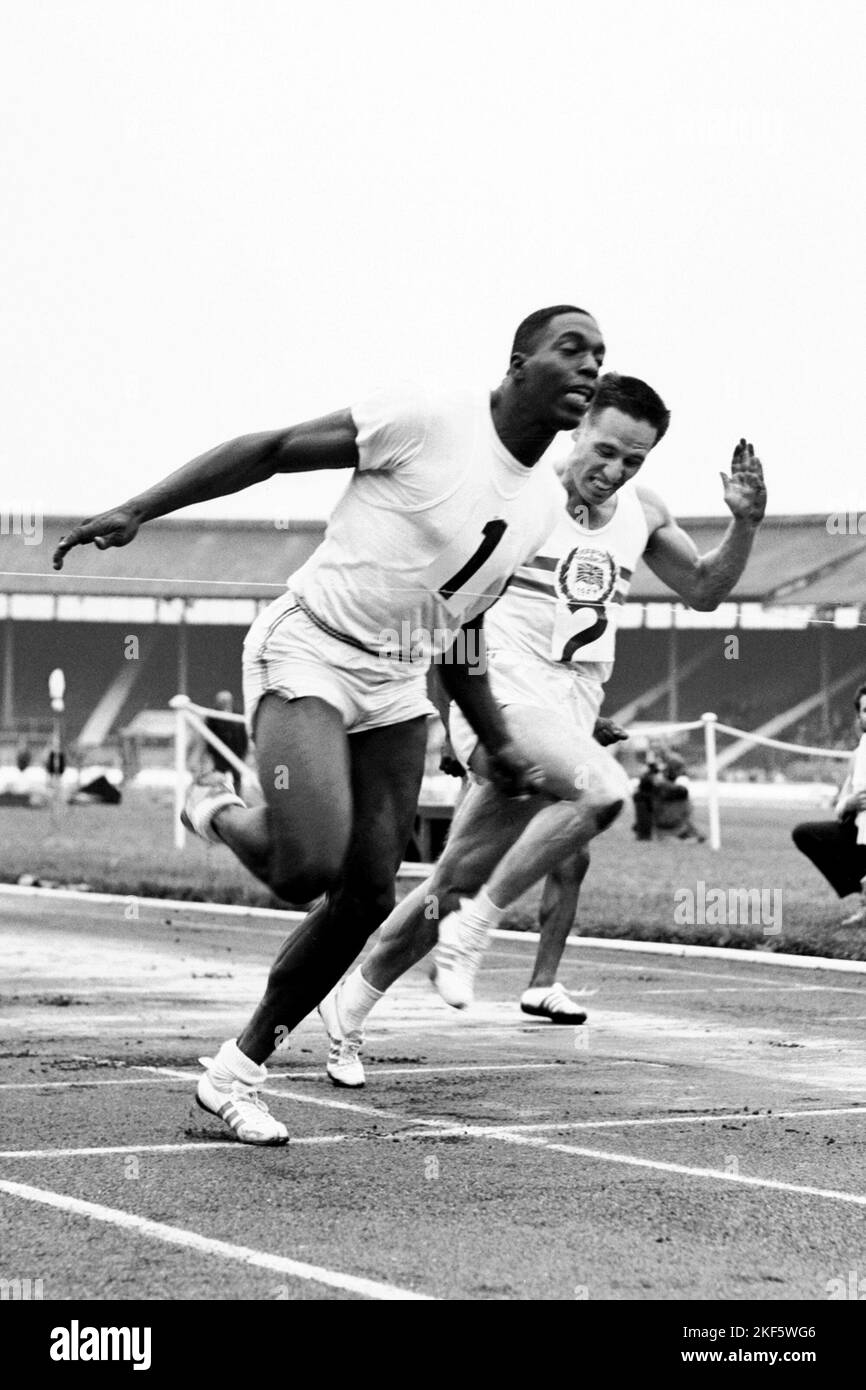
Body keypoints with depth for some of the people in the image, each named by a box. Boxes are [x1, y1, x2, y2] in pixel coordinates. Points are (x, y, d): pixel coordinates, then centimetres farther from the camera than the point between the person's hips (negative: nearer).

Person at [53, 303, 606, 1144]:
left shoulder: (544, 500, 8)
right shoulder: (429, 422, -15)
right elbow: (271, 451, -10)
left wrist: (496, 743, 17)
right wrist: (137, 512, -15)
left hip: (395, 689, 8)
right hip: (307, 656, -8)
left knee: (366, 897, 3)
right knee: (308, 868, -25)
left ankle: (236, 1072, 16)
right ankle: (217, 814, 11)